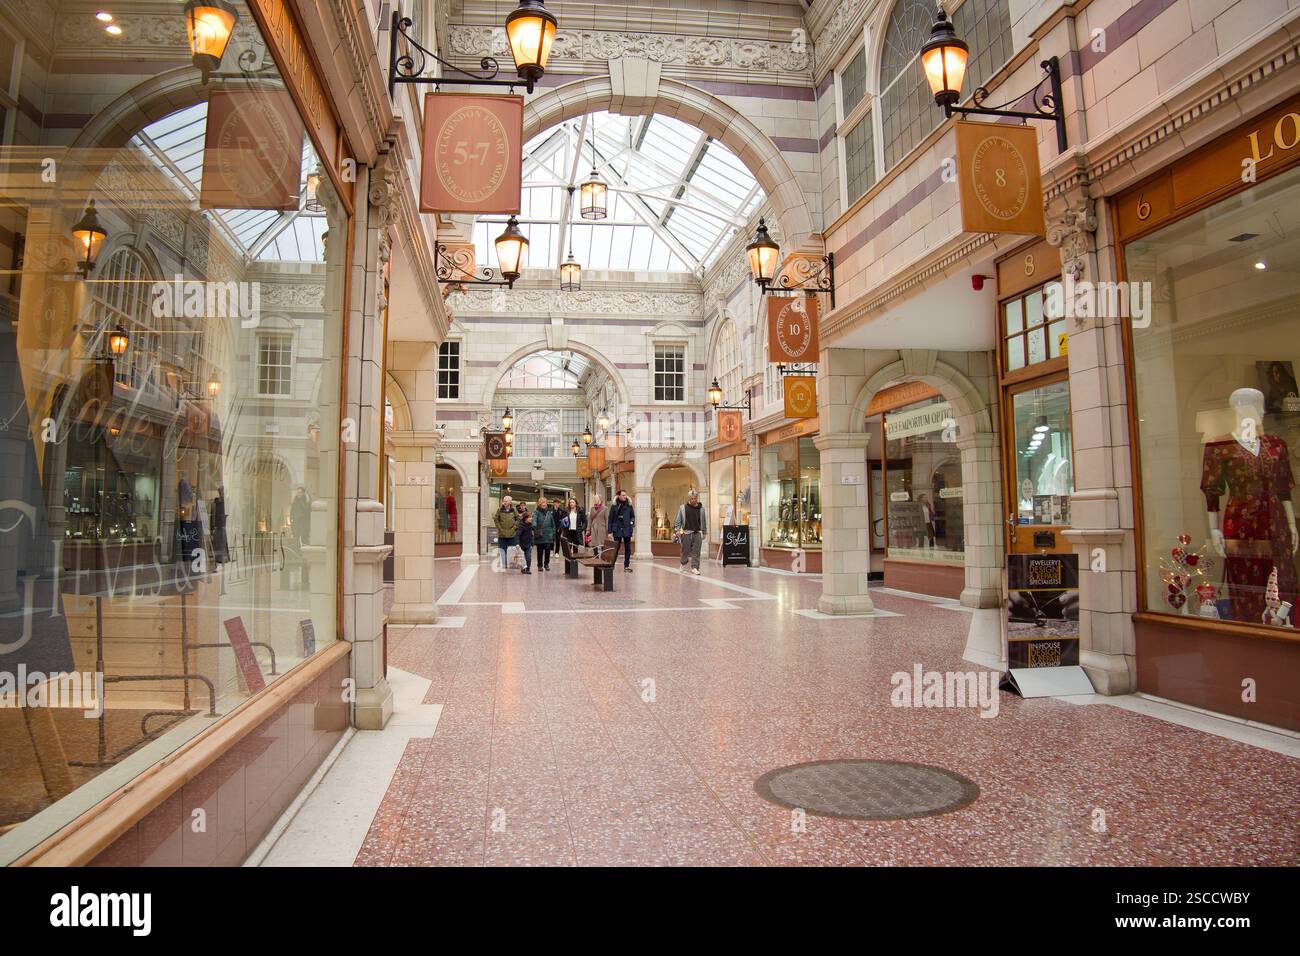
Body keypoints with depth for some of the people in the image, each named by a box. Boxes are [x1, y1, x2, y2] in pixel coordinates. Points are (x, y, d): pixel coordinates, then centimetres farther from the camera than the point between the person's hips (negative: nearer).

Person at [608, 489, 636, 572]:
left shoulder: (629, 505, 4)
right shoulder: (614, 506, -1)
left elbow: (633, 516, 13)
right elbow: (610, 518, 1)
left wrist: (632, 523, -6)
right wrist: (610, 531, -3)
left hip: (627, 529, 2)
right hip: (617, 530, -2)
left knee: (627, 548, 6)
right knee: (616, 548, 0)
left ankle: (626, 566, 13)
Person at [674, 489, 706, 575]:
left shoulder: (701, 508, 8)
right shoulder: (683, 508, 2)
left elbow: (703, 521, 15)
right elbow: (678, 520, 4)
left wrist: (704, 532, 16)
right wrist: (677, 530, -7)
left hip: (697, 533, 1)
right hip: (686, 532, -1)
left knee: (696, 551, -4)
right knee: (685, 550, 4)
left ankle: (694, 568, -2)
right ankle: (683, 564, 28)